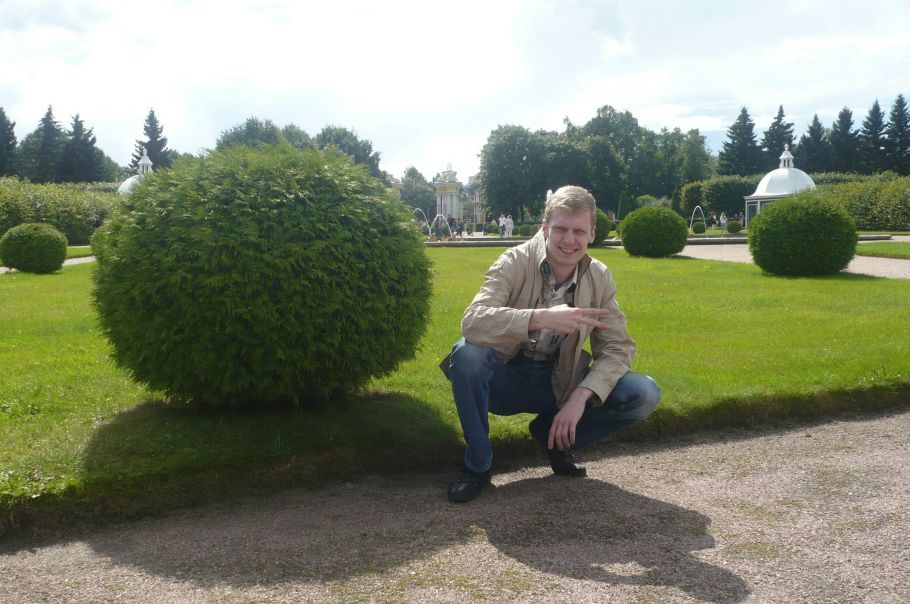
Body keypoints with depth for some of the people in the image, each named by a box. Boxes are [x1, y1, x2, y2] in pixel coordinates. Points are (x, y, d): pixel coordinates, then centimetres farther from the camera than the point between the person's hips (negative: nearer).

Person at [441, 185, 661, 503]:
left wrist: (580, 397, -23)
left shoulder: (600, 278, -6)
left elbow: (617, 347, -6)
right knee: (467, 352, -35)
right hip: (506, 377, -3)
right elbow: (472, 321, -32)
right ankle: (477, 464, -12)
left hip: (559, 382, 3)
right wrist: (542, 318, -46)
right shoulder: (515, 262, -17)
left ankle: (553, 434, 8)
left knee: (644, 395, -16)